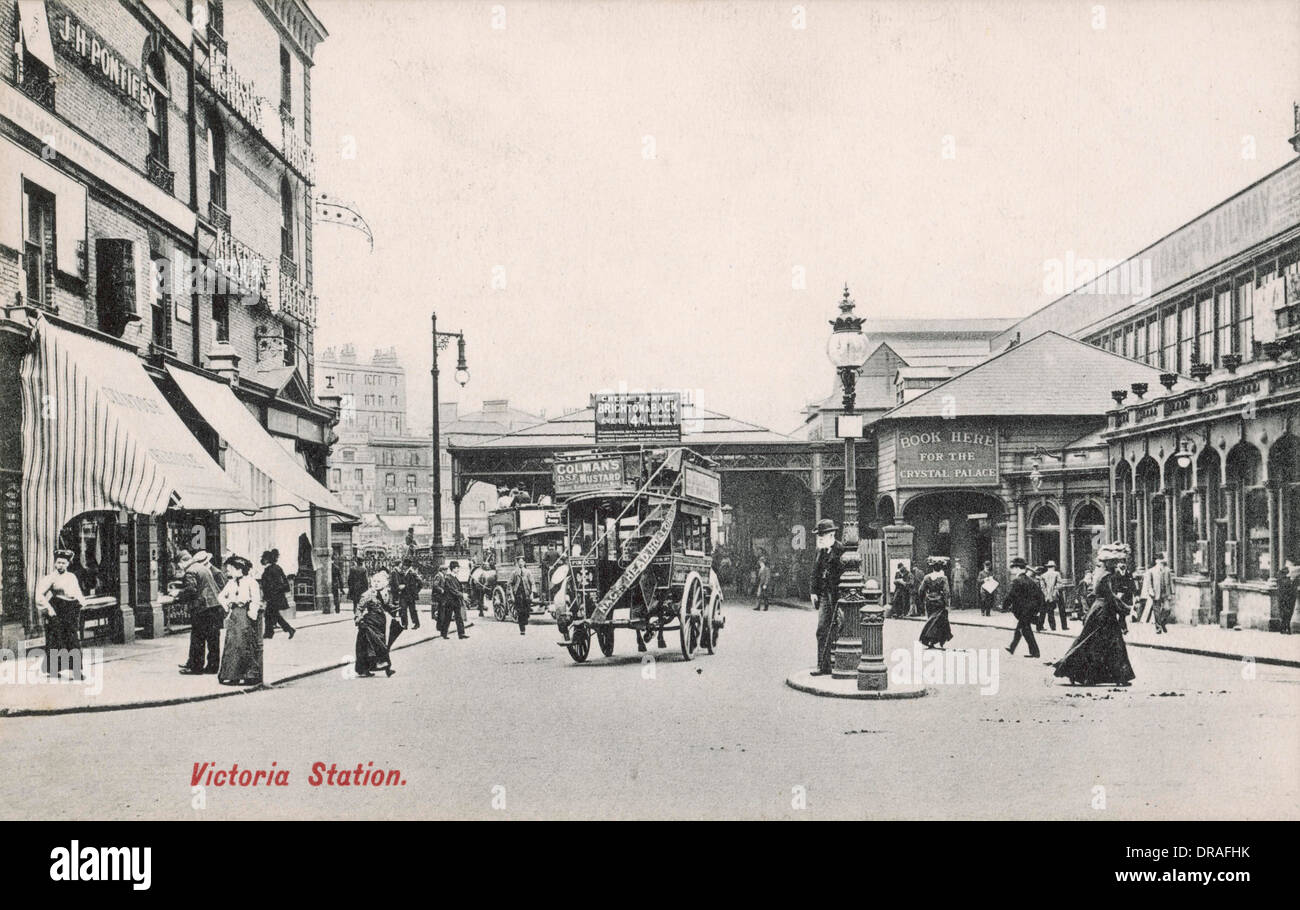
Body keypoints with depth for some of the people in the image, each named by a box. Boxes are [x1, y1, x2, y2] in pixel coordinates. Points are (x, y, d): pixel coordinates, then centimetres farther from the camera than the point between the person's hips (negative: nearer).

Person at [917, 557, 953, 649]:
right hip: (940, 602, -4)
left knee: (931, 619, 15)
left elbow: (922, 590, 2)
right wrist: (947, 604, -9)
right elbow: (945, 592, -13)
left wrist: (922, 601, 13)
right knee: (937, 621, 3)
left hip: (929, 602, 4)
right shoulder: (943, 578, -9)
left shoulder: (927, 577, 1)